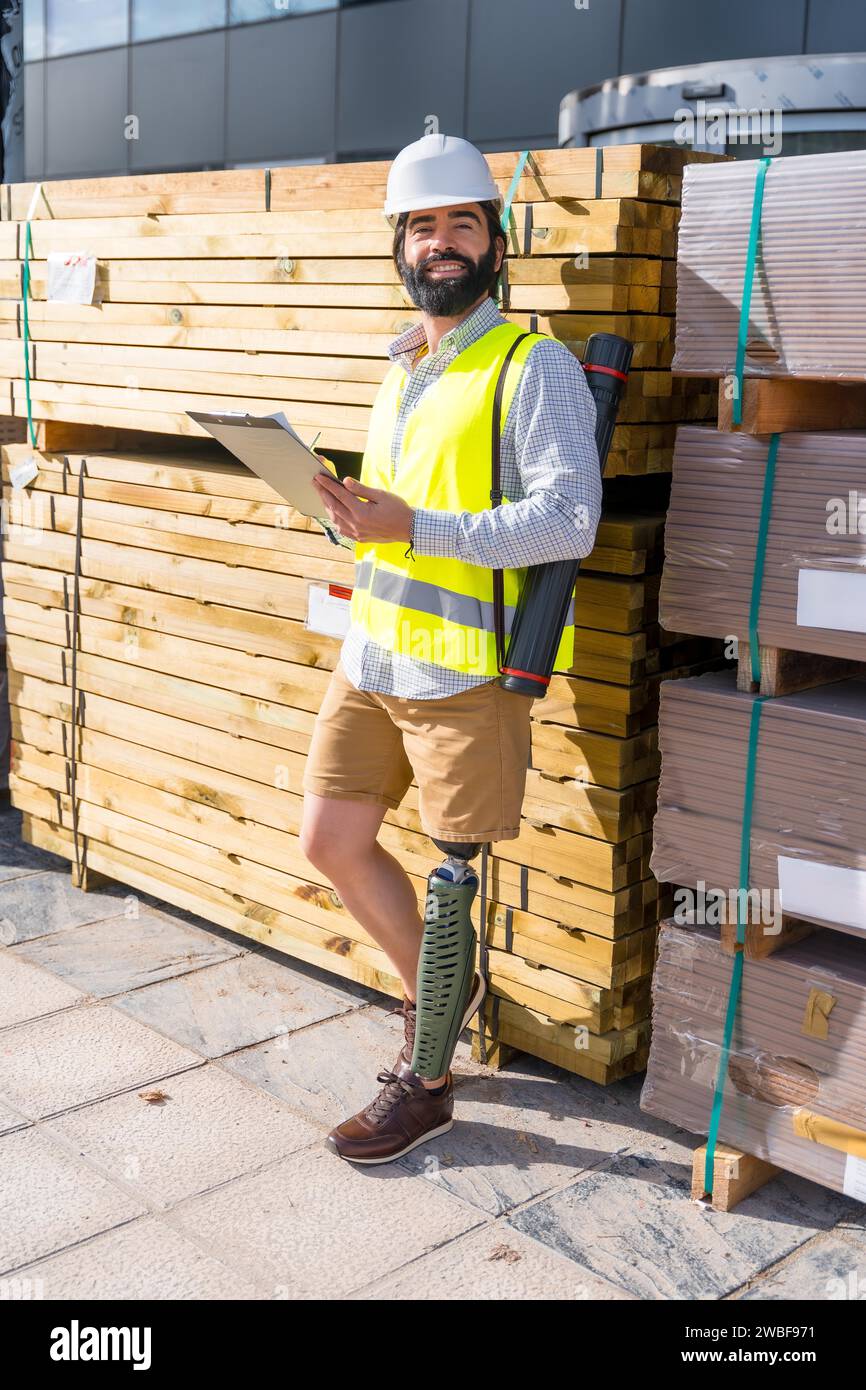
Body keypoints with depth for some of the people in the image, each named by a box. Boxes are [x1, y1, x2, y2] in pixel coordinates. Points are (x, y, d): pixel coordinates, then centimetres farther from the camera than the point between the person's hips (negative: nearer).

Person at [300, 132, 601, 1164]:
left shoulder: (534, 366, -9)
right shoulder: (399, 374, 16)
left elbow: (568, 521, -19)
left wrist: (412, 527, -23)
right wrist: (358, 518, 6)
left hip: (465, 667, -8)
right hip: (370, 654, 8)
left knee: (447, 877, 3)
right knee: (330, 841, 11)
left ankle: (424, 1084, 19)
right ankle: (440, 990, 34)